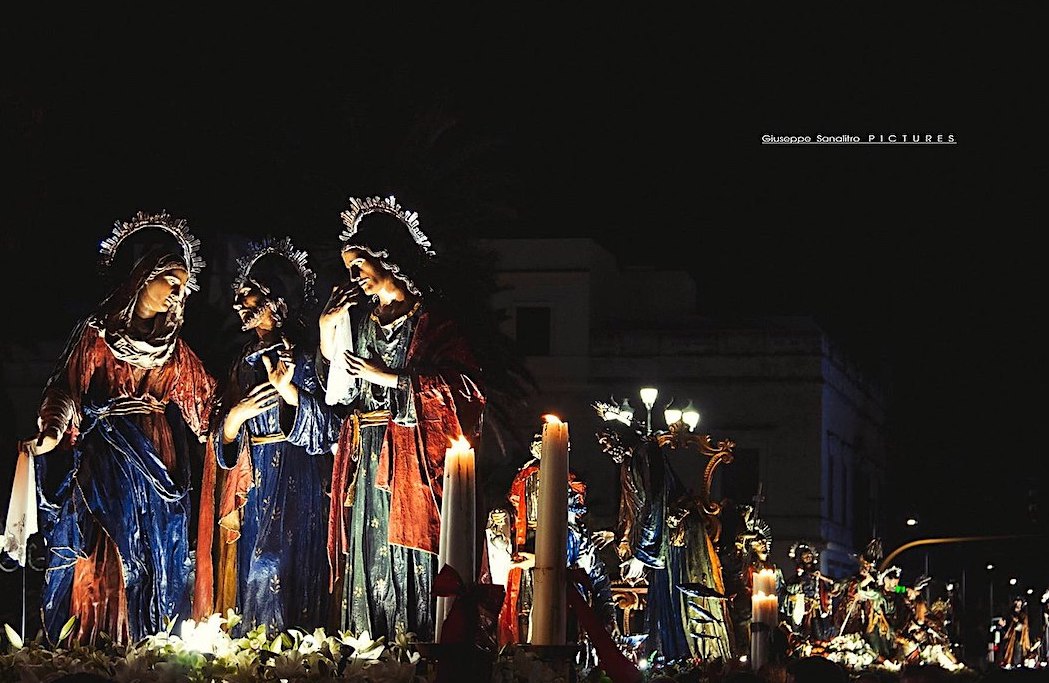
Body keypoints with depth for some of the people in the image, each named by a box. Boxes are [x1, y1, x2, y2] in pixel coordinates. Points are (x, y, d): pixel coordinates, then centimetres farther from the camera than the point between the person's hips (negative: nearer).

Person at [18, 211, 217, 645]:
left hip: (162, 469, 5)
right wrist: (50, 435, -22)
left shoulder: (175, 350, 16)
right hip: (106, 466, -5)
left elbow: (205, 401, 18)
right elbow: (67, 391, -6)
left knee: (157, 566, 2)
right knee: (104, 565, -10)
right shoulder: (97, 336, 1)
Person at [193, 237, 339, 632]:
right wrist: (236, 415, -7)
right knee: (252, 568, 3)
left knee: (273, 568, -11)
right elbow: (223, 437, 15)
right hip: (251, 480, 6)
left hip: (292, 482, -6)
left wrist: (289, 391, -26)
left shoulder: (300, 355, -4)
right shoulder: (247, 359, 16)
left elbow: (327, 428, -12)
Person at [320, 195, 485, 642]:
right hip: (364, 465, 5)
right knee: (367, 559, 2)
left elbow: (464, 386, -12)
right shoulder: (354, 317, 16)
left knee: (413, 567, -8)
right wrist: (329, 341, 4)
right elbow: (339, 396, 18)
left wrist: (387, 377, -12)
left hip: (414, 461, -5)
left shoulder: (430, 317, -1)